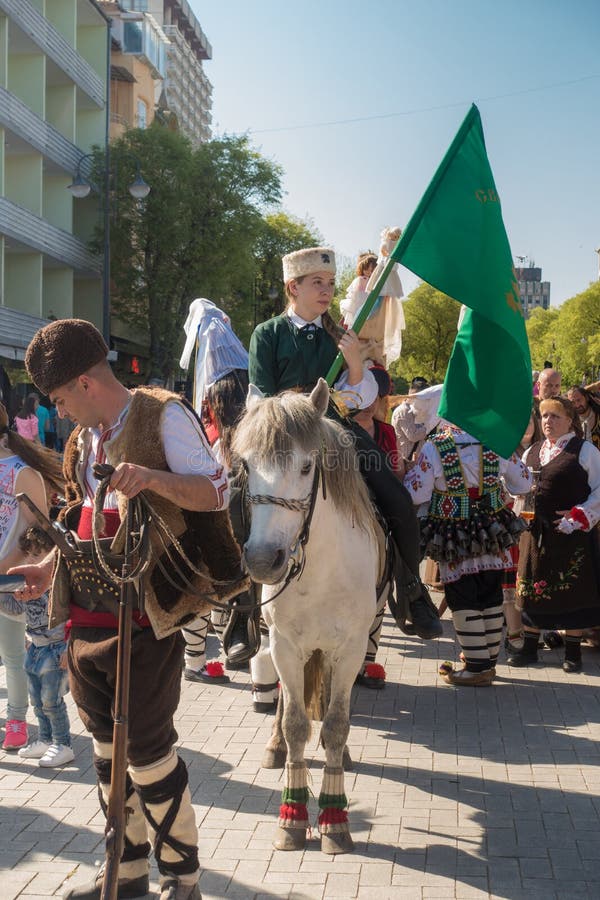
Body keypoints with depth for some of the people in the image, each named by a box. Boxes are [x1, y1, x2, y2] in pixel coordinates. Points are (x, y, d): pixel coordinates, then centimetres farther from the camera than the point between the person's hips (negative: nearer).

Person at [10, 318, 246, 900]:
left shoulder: (163, 416, -8)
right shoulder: (85, 436, 16)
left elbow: (216, 491, -15)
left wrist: (152, 478, -30)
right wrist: (51, 569, 16)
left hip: (145, 619, -8)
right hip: (86, 618, 8)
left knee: (148, 753, -1)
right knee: (106, 750, 16)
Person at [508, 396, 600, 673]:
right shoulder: (531, 452, 13)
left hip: (571, 534, -5)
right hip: (536, 533, 5)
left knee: (572, 591, 2)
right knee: (533, 588, 10)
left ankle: (573, 653, 14)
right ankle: (529, 649, 21)